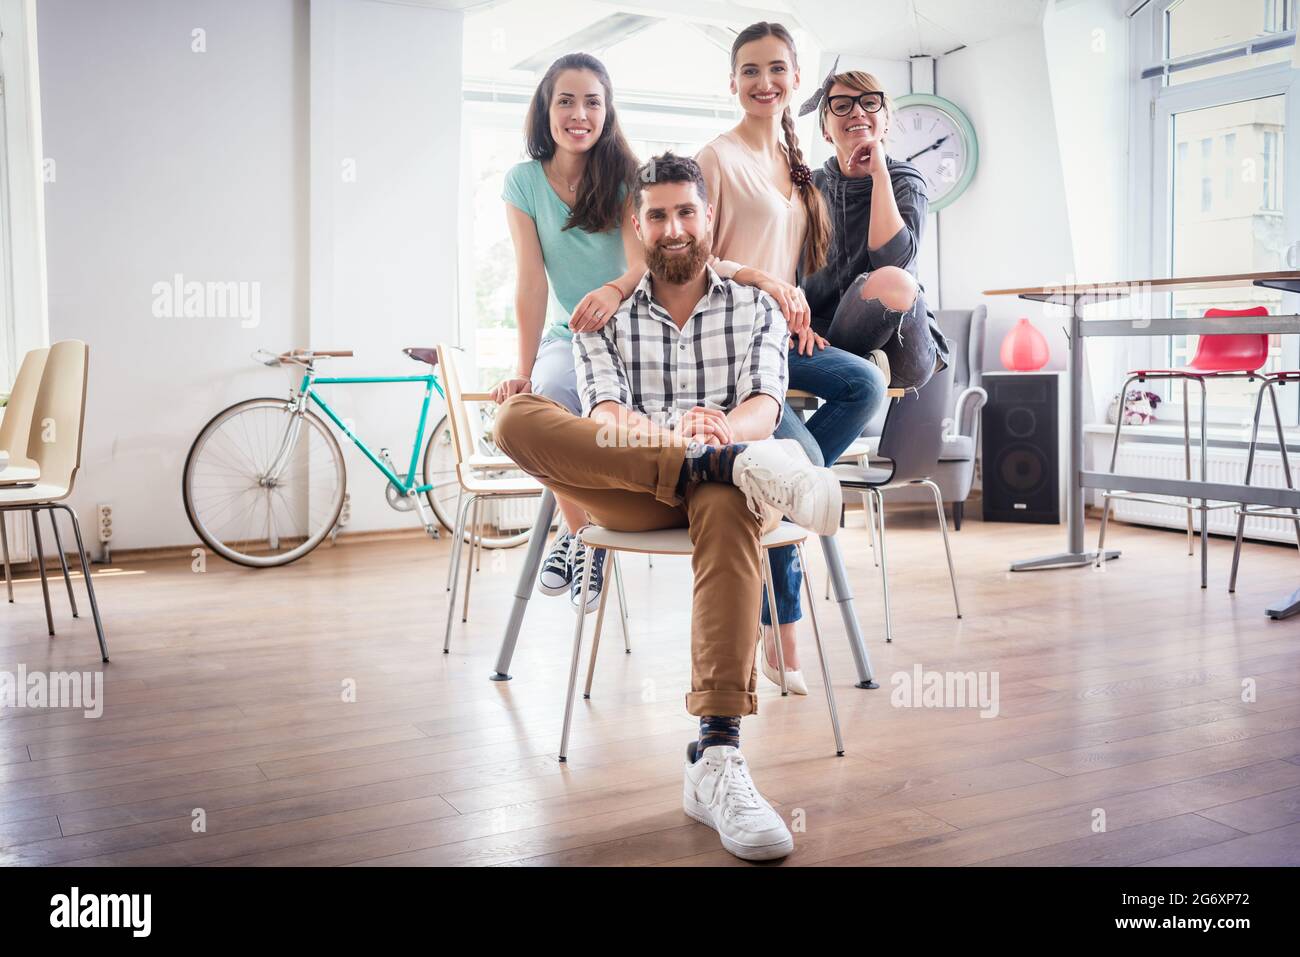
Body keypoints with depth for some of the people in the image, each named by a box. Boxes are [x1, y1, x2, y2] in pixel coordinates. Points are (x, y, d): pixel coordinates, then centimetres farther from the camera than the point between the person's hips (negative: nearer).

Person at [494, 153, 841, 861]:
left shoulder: (754, 308, 18)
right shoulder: (604, 316, 17)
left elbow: (764, 409, 1)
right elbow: (605, 417, -1)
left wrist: (723, 425, -26)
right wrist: (673, 437, -25)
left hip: (714, 492, -1)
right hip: (630, 497, 1)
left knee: (727, 504, -41)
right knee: (517, 418, -27)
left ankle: (716, 761, -49)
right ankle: (738, 465, -38)